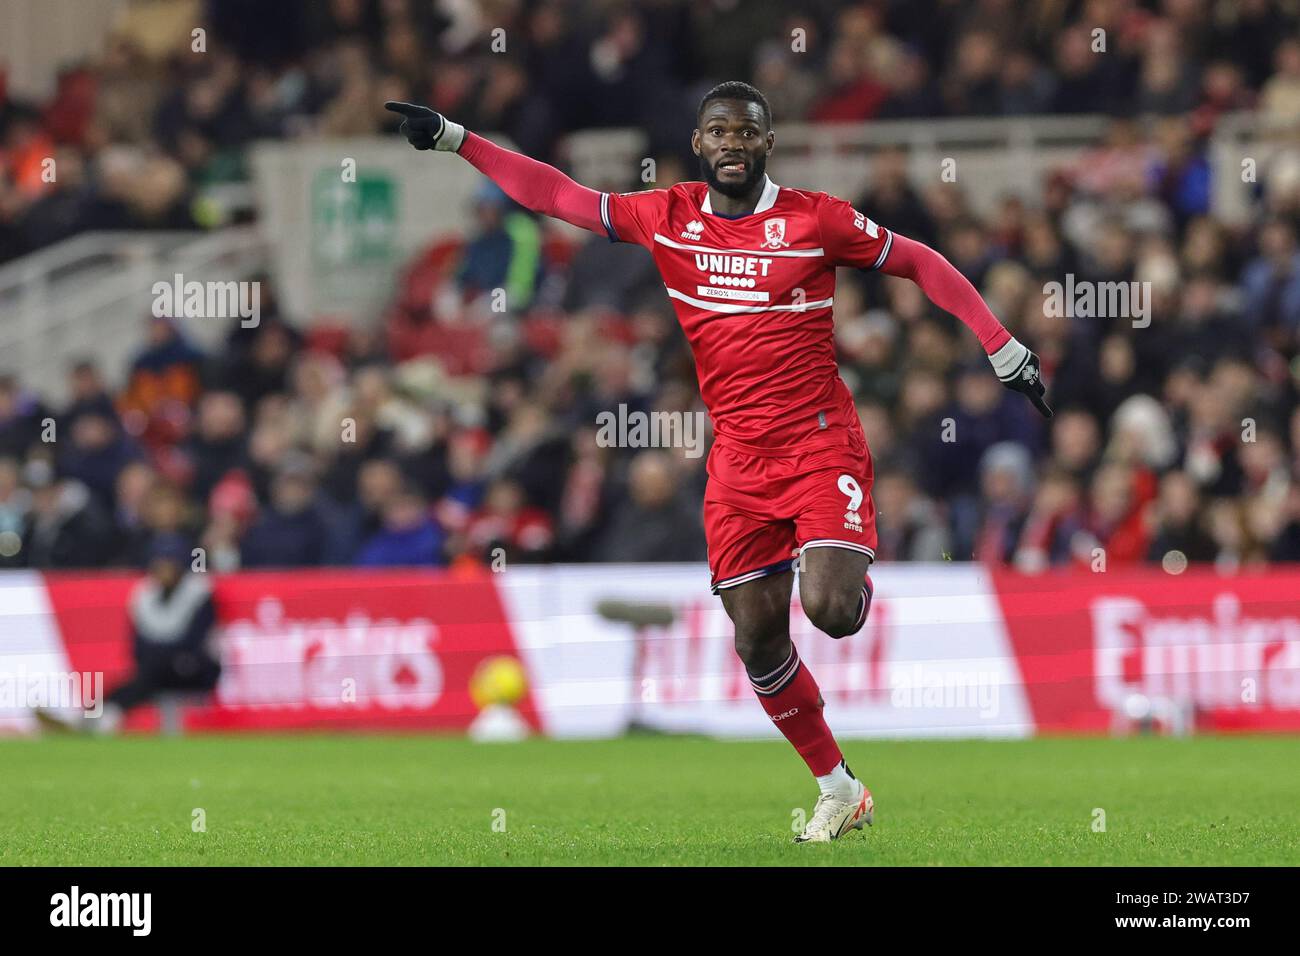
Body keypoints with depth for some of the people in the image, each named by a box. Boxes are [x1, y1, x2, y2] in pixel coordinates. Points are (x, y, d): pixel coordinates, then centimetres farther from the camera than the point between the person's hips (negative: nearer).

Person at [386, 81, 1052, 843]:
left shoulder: (817, 219, -5)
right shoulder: (668, 219, 3)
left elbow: (922, 264, 4)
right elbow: (556, 195, 10)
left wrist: (1003, 349, 2)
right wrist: (452, 139, 8)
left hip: (822, 443, -4)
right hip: (738, 457, 4)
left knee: (830, 609, -23)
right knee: (758, 639, 2)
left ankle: (857, 573, 15)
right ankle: (840, 791, 18)